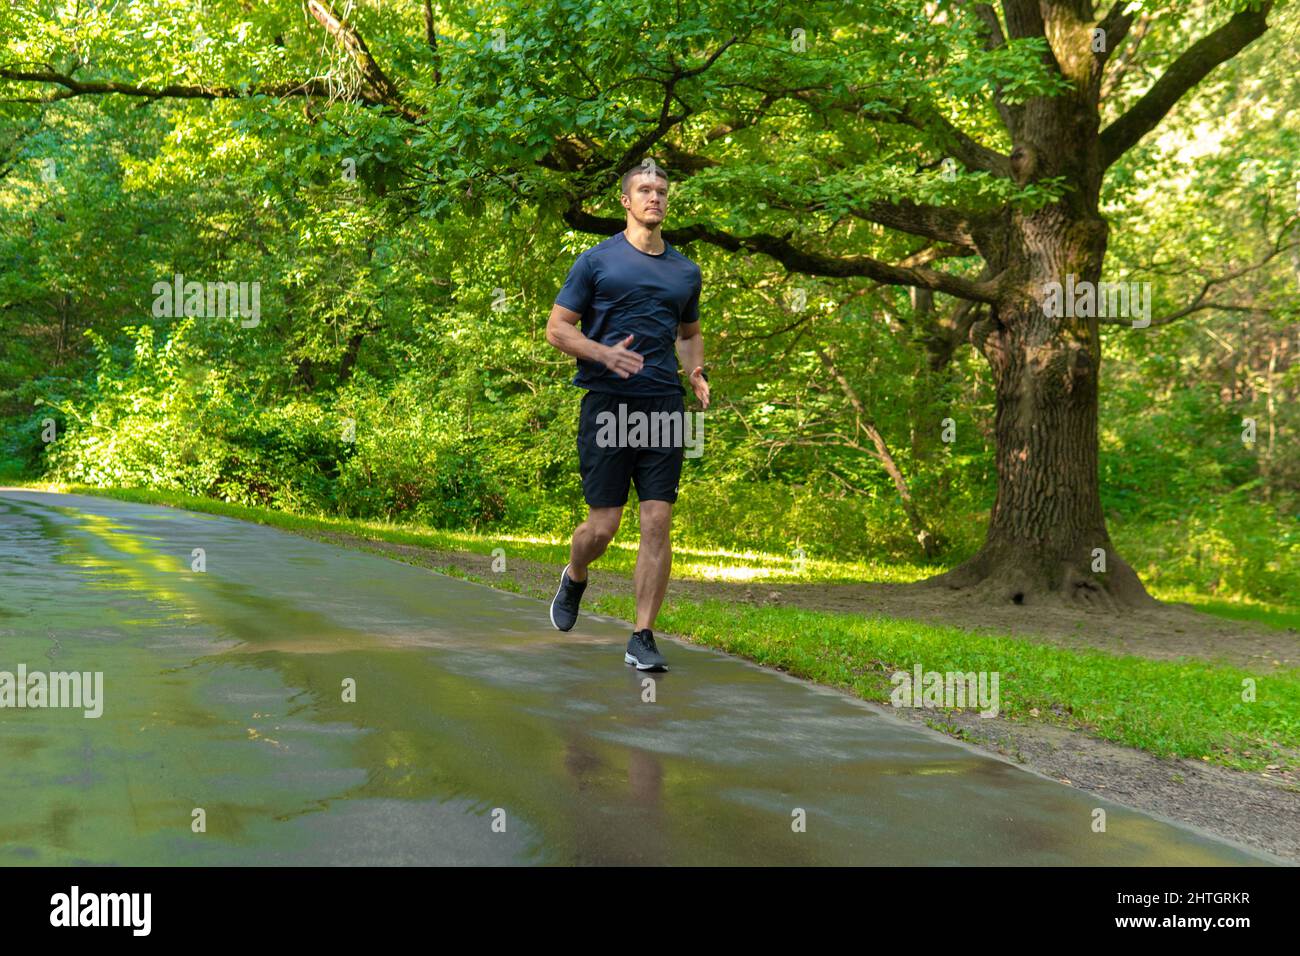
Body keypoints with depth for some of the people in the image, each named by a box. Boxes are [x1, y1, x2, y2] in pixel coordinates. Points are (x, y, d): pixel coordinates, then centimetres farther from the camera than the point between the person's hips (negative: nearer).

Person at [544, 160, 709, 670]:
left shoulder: (686, 271, 15)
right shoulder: (597, 260, 3)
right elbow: (557, 327, 2)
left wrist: (697, 372, 8)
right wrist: (604, 353, -16)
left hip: (664, 406, 3)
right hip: (607, 403, -3)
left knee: (657, 523, -4)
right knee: (602, 527, -1)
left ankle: (642, 638, 3)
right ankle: (574, 579, 33)